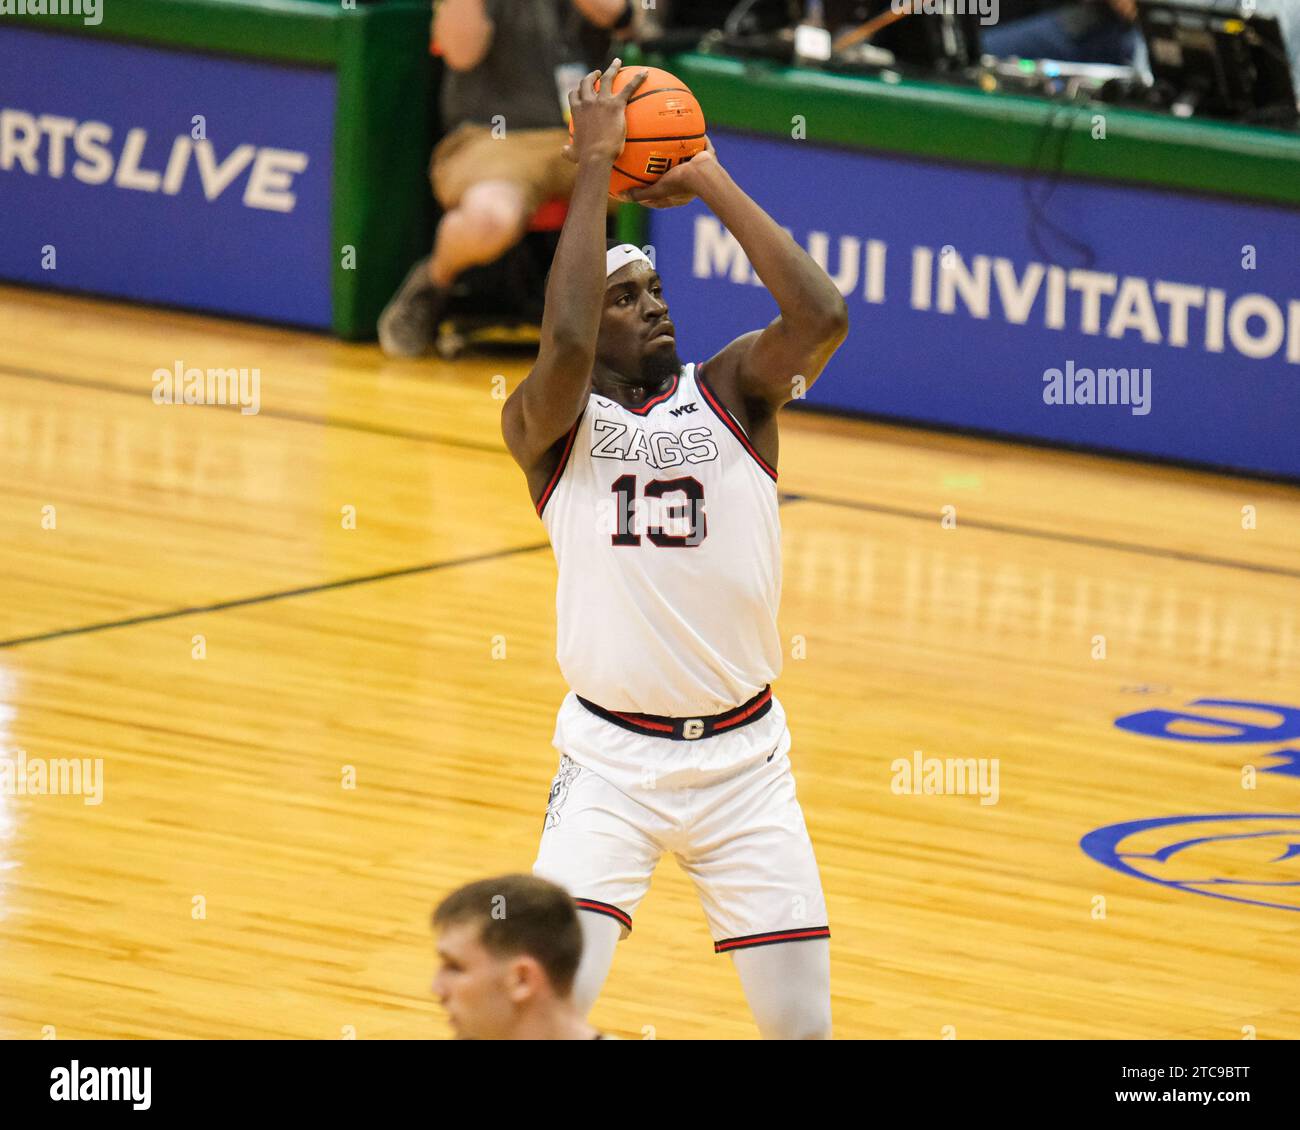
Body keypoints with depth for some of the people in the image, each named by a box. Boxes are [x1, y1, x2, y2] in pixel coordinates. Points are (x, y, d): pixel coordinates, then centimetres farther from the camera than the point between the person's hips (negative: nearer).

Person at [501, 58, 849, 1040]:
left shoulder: (732, 390, 2)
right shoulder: (549, 424, -4)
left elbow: (823, 316, -17)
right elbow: (564, 345, -27)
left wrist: (711, 184, -12)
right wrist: (594, 168, -20)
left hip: (744, 754, 2)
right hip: (612, 755, -2)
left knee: (802, 1021, 2)